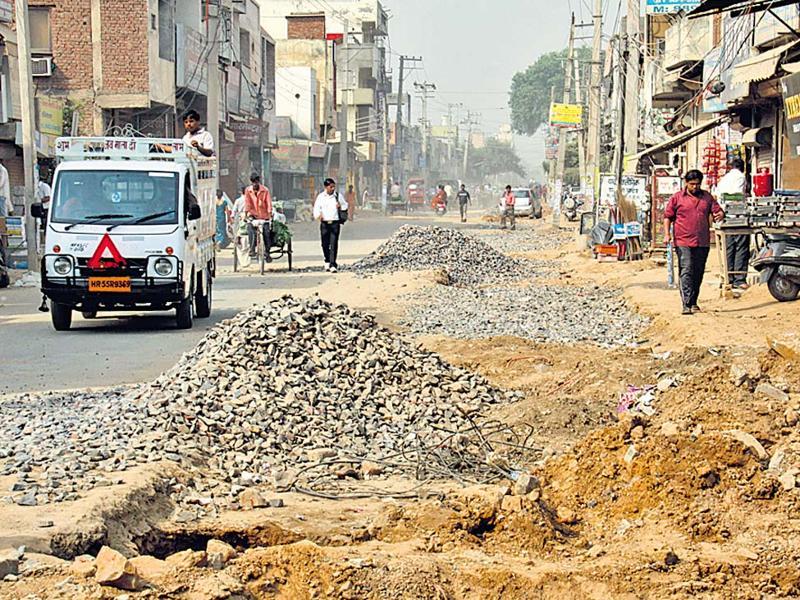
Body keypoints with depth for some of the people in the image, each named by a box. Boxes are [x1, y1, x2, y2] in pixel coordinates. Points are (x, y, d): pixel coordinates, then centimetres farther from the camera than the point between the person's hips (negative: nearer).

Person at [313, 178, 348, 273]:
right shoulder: (321, 197, 4)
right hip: (324, 223, 1)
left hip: (335, 223, -1)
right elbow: (316, 208, 3)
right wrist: (318, 215, -18)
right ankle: (327, 261, 29)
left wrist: (341, 206, -6)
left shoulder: (338, 195, 6)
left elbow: (345, 205, 17)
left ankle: (333, 265, -10)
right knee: (325, 244, 6)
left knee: (334, 244, -8)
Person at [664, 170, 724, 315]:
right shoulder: (677, 198, 4)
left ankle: (693, 302, 21)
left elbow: (718, 211, 12)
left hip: (703, 243, 4)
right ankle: (687, 305, -16)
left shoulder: (707, 197, 13)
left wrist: (720, 215, -13)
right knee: (686, 272, -12)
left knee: (698, 273, 10)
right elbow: (667, 216, 5)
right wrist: (667, 234, -7)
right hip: (683, 242, -4)